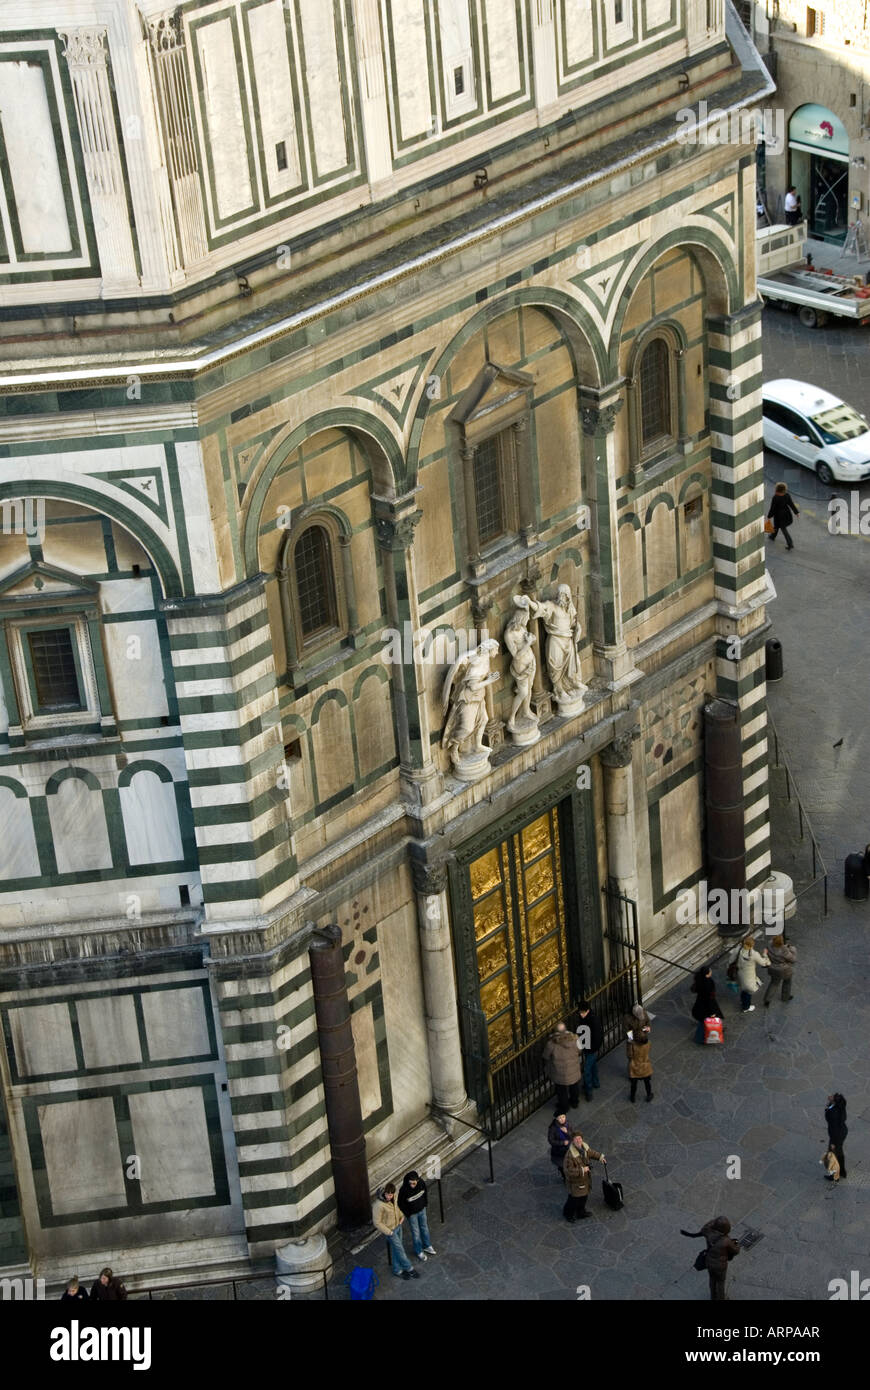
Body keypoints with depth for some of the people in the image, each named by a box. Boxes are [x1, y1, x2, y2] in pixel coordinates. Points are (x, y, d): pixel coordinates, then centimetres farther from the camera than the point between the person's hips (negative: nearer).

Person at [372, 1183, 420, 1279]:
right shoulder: (379, 1206, -34)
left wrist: (402, 1216, 0)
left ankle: (397, 1270, 37)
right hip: (389, 1230, -7)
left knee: (396, 1249, 20)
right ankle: (409, 1268, 29)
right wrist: (389, 1232, -19)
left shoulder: (394, 1197, -12)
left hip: (398, 1226, 7)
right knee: (400, 1249, 8)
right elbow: (377, 1223, -24)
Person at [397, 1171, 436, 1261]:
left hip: (422, 1210, 4)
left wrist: (425, 1203, 10)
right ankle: (419, 1252, 35)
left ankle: (427, 1246, 48)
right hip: (412, 1213, -4)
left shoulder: (421, 1183, -23)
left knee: (425, 1228, 24)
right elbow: (401, 1204, -20)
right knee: (416, 1232, 13)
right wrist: (407, 1214, -13)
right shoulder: (403, 1190, -36)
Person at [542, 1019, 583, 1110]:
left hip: (559, 1074, -2)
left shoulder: (551, 1043, -26)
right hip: (574, 1072, 3)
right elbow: (579, 1052, 0)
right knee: (575, 1087, 29)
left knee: (562, 1091, 21)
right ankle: (574, 1102, 52)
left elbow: (546, 1058, -13)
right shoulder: (574, 1039, -18)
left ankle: (564, 1108, 40)